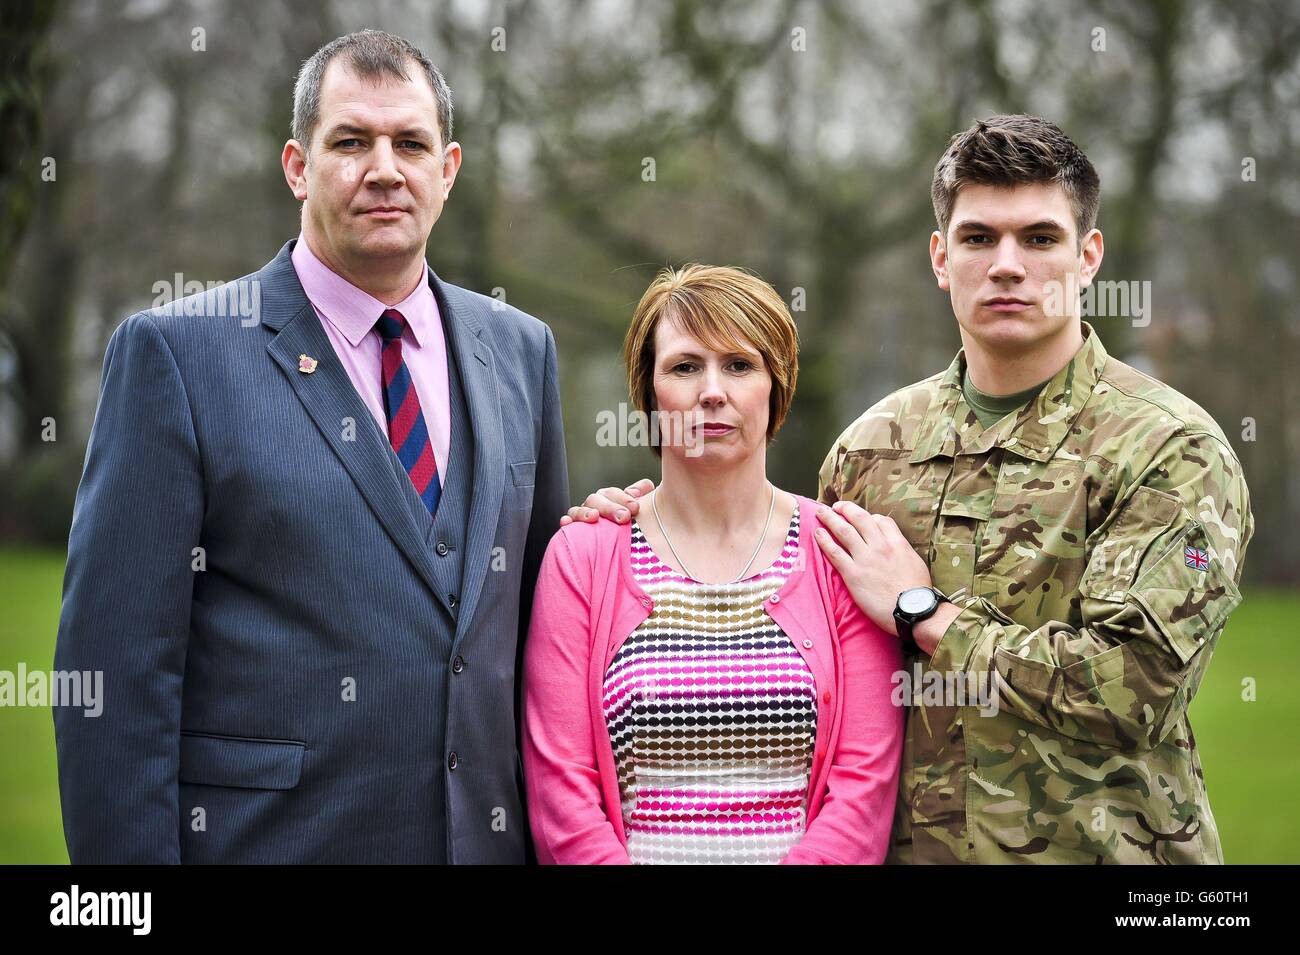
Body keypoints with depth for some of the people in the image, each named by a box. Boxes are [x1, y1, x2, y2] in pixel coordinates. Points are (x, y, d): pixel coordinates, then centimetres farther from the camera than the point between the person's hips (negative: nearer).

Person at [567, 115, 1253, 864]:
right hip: (899, 844, 4)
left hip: (1092, 844, -4)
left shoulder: (1171, 448, -10)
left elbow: (1135, 687, -21)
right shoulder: (877, 443, 4)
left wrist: (921, 608, -14)